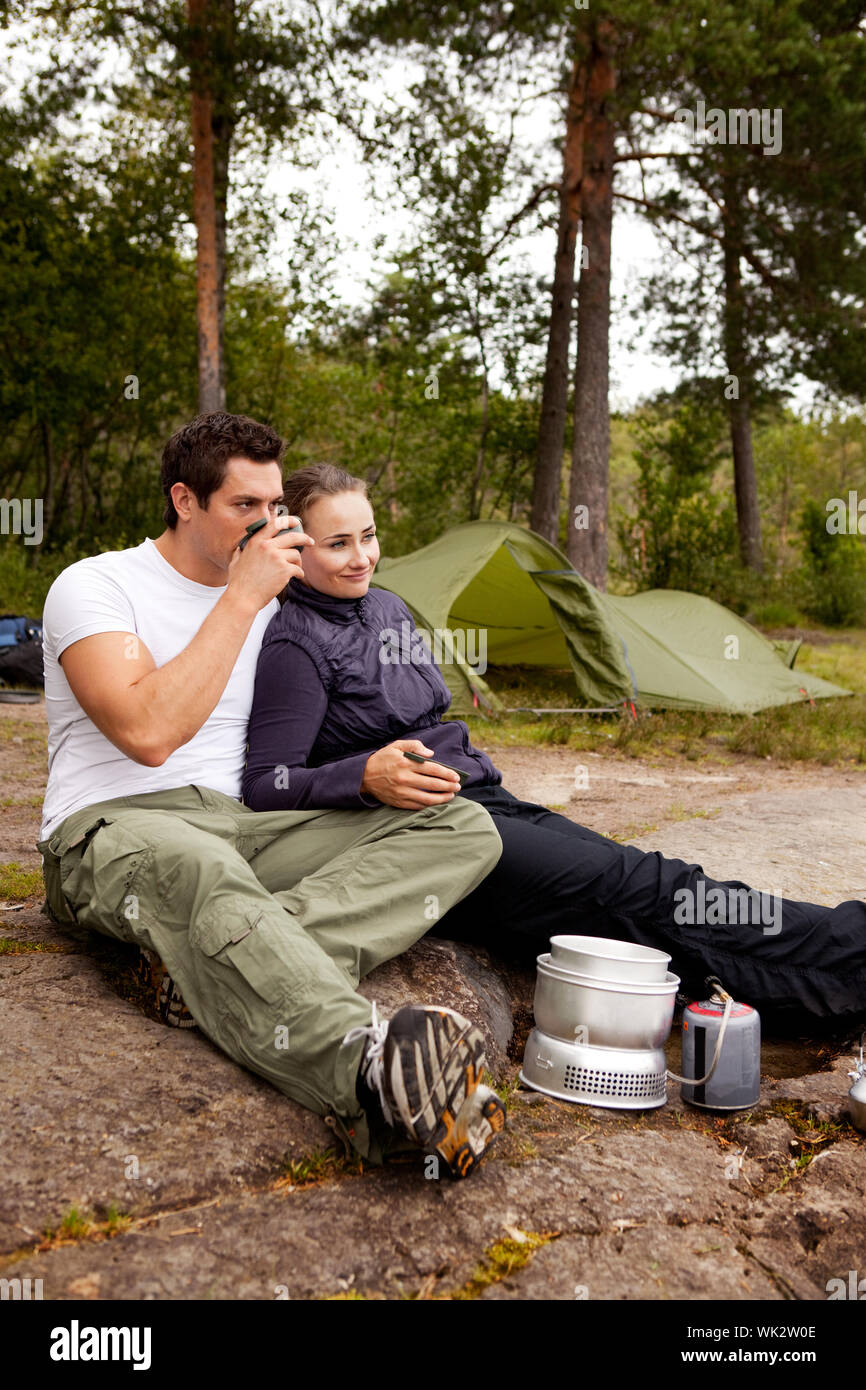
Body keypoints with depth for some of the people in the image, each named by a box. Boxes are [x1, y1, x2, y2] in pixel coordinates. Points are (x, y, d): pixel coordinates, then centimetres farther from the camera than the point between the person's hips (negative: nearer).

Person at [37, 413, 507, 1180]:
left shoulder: (273, 603, 17)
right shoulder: (95, 586, -2)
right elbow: (147, 732, -20)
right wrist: (242, 598, -17)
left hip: (245, 824, 6)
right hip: (114, 830, -6)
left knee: (462, 827, -15)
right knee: (202, 872, -44)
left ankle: (220, 964, -37)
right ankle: (374, 1066, -67)